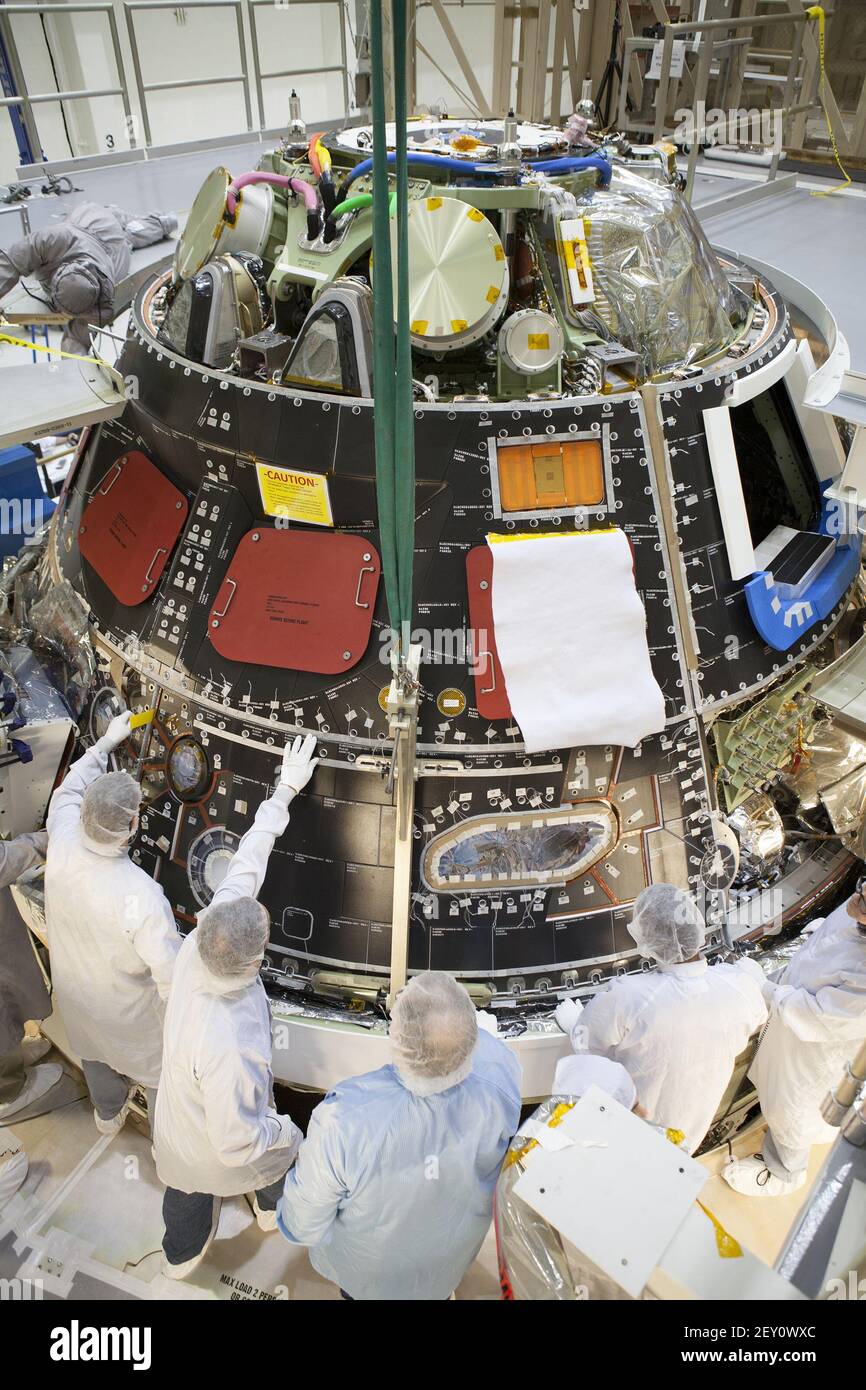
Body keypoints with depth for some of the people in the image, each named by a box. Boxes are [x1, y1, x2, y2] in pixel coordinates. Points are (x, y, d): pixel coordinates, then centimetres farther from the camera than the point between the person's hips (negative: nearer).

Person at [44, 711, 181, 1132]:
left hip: (76, 996, 6)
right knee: (158, 1069, 25)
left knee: (95, 1055, 35)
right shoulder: (141, 897, -44)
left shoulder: (62, 842, -29)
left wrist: (107, 741, 6)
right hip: (132, 1013, -5)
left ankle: (108, 1114, 64)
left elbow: (71, 787, -6)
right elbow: (172, 975, -33)